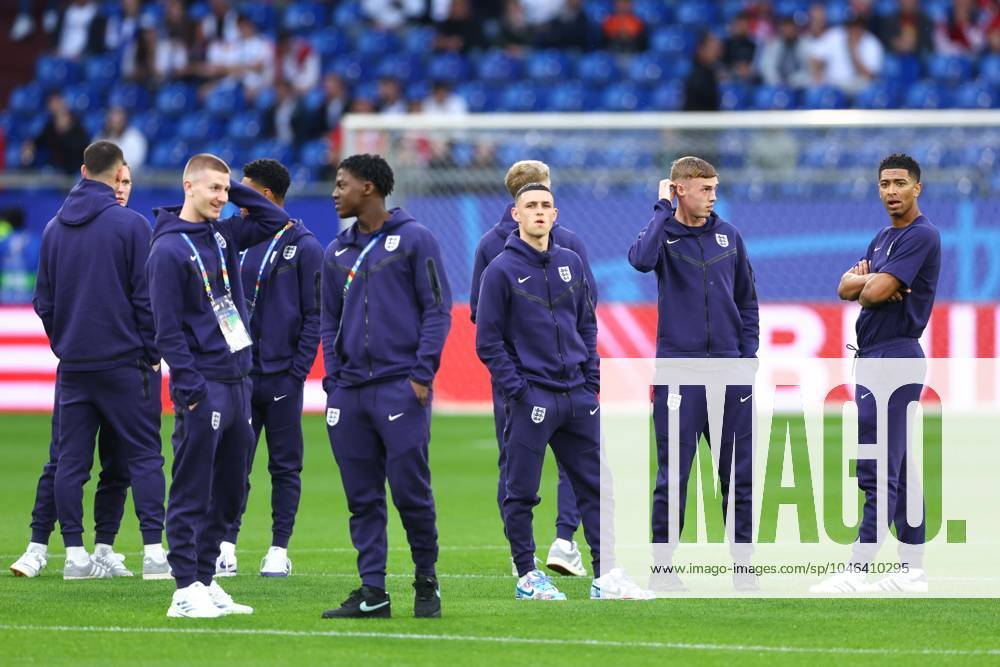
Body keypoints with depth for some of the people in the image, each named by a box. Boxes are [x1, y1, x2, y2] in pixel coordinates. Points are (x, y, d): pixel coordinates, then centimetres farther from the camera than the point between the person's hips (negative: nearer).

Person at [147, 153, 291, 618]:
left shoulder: (222, 235, 12)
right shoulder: (169, 249, -10)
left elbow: (274, 219, 20)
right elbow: (168, 329, -13)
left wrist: (236, 190, 7)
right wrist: (191, 387, -18)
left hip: (238, 381, 8)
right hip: (203, 386, -8)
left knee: (229, 492, 10)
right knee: (192, 492, -5)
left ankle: (206, 580, 17)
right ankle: (186, 589, -3)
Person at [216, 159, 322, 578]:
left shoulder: (304, 248, -2)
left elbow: (315, 314, -4)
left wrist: (298, 370, -11)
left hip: (282, 377, -4)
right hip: (240, 374, 4)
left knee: (285, 467, 3)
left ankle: (279, 550, 7)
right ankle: (226, 547, 2)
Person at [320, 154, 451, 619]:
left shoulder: (414, 240, -1)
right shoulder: (336, 254, 15)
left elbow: (437, 309, -3)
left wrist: (422, 375, -11)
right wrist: (333, 380, 5)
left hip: (400, 387, -5)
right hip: (349, 391, 5)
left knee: (410, 491, -6)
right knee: (363, 498, 4)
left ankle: (426, 584, 9)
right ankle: (371, 593, 7)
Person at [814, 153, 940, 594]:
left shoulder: (921, 236, -12)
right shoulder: (883, 237, 18)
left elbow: (874, 292, -20)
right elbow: (846, 289, 11)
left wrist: (866, 282, 2)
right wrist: (870, 280, -9)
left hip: (894, 358, -10)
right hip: (872, 357, 10)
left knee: (879, 473, -12)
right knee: (897, 472, 11)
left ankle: (857, 571, -15)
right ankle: (913, 570, 14)